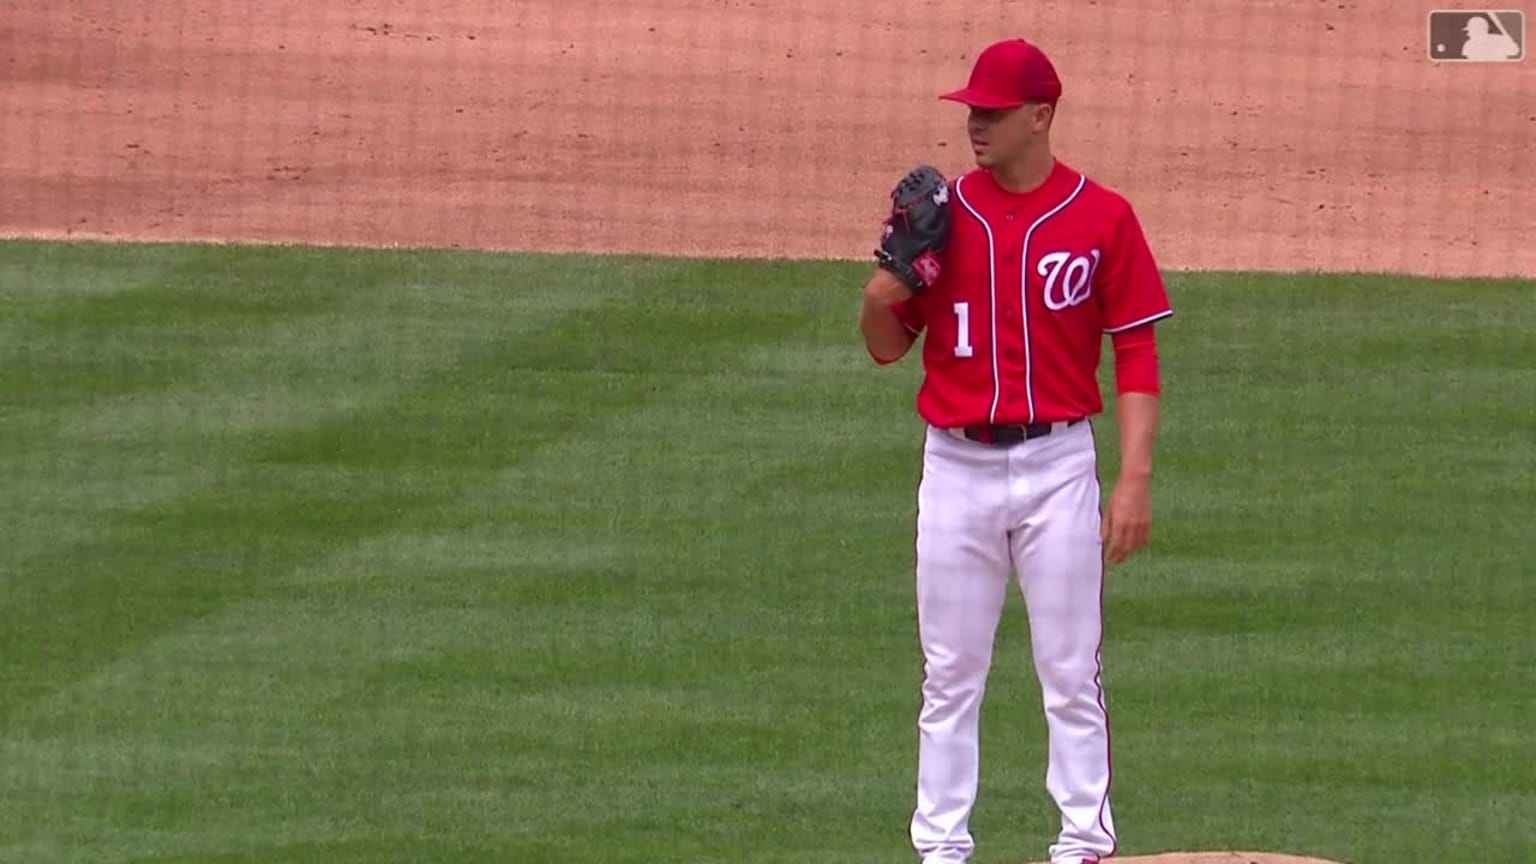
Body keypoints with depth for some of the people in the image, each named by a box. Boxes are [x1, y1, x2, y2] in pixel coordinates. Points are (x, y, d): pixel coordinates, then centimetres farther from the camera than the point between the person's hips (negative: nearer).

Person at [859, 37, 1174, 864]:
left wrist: (1135, 478, -10)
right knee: (950, 673, 6)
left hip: (1057, 464, -2)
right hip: (956, 467, 2)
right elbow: (883, 343, 7)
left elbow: (1136, 355, -3)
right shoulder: (943, 211, 4)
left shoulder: (1103, 218, -3)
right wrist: (898, 261, -12)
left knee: (1071, 673, 1)